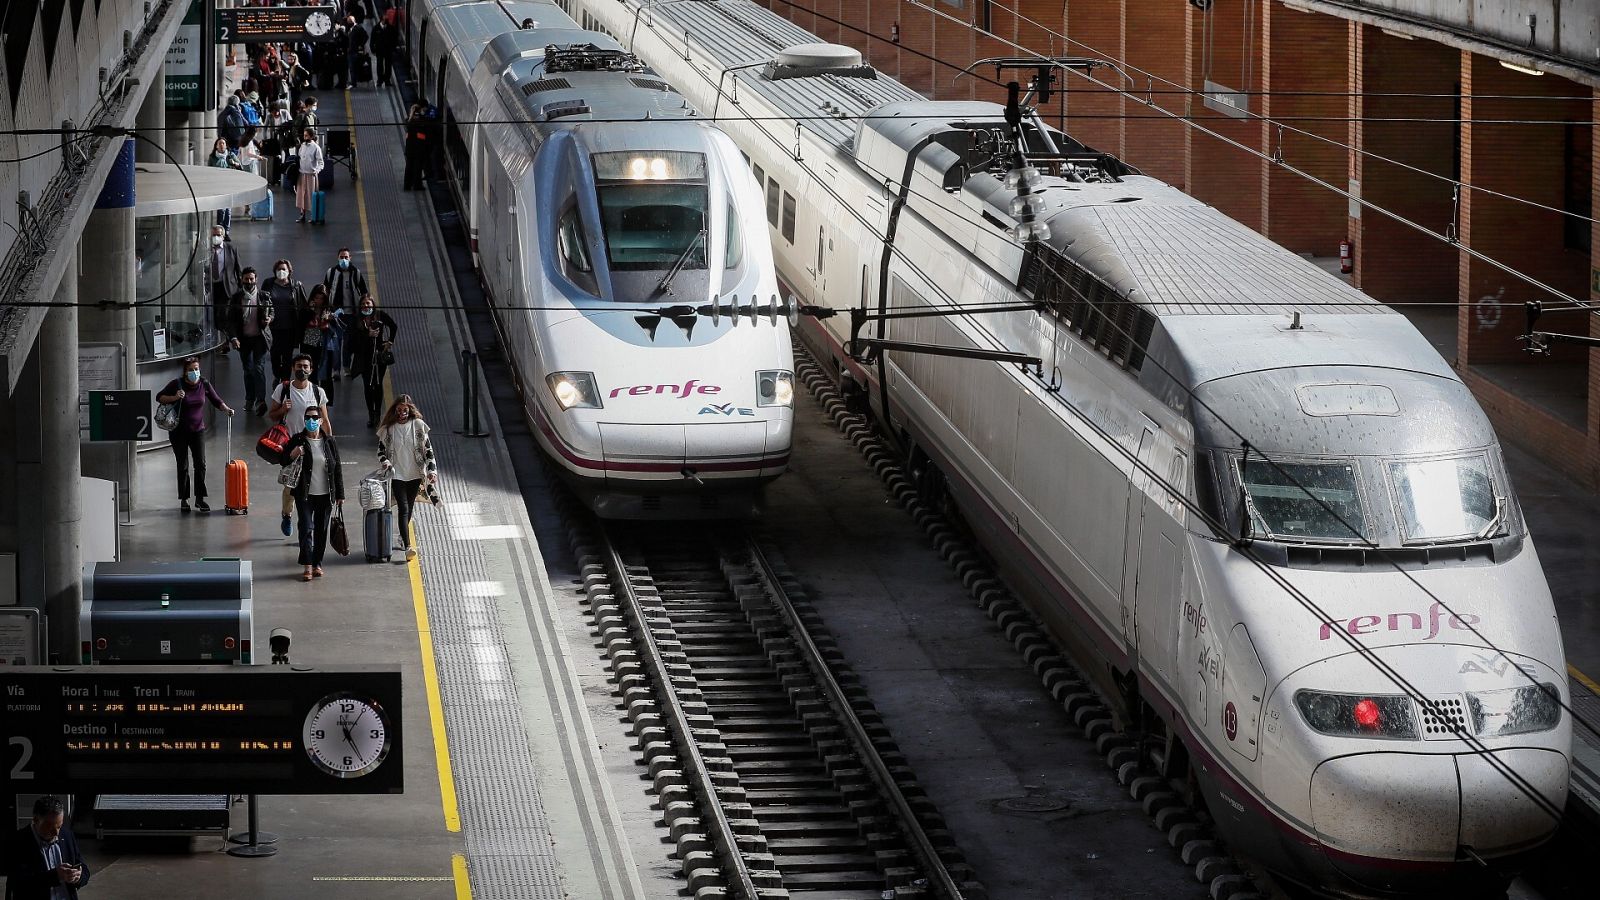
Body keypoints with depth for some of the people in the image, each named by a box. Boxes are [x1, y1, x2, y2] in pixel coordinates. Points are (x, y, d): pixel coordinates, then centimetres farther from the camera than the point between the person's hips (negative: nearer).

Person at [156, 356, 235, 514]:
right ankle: (183, 499, 13)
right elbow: (159, 397, -4)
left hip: (198, 430, 2)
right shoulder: (177, 384, -10)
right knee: (183, 466, 3)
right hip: (179, 431, -2)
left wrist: (226, 409, -12)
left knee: (201, 464, -5)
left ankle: (200, 498, 4)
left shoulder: (204, 384, -2)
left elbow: (216, 400, 6)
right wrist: (174, 398, -21)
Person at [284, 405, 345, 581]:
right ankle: (307, 566, -10)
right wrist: (292, 455, -18)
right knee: (306, 528, -10)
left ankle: (317, 564, 17)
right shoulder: (297, 441, -1)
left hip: (325, 494, 2)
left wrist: (340, 495, 6)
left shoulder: (330, 442, 5)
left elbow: (337, 469, 8)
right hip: (305, 494, -2)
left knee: (321, 530, 7)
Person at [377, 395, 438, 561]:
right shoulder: (388, 428, 0)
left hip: (415, 473, 2)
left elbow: (428, 449, 2)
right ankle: (408, 546, -20)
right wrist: (385, 463, -12)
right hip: (396, 475, -2)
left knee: (409, 508, 14)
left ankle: (403, 536, 38)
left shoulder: (418, 425, 0)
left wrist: (432, 469, -6)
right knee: (403, 508, -12)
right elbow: (381, 450, 8)